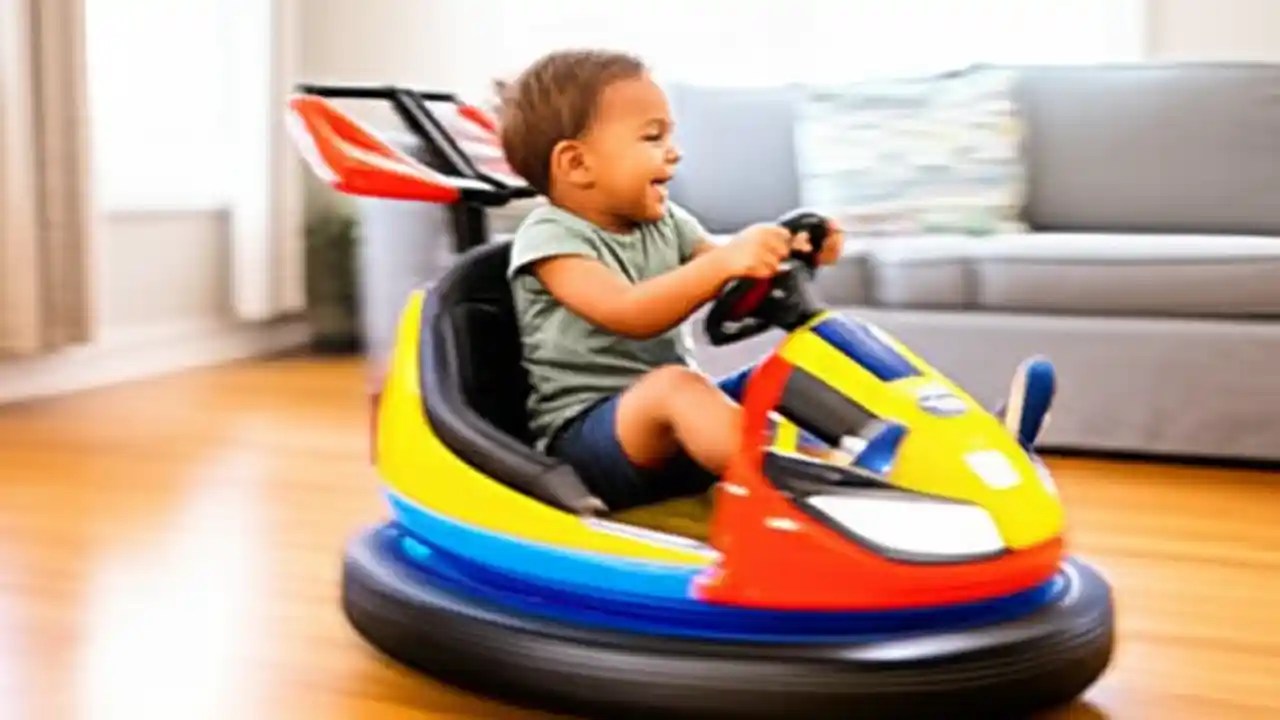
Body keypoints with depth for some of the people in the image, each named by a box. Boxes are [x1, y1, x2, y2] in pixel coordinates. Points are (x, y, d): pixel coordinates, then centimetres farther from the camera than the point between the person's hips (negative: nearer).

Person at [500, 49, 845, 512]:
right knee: (676, 384, -36)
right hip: (587, 433, -8)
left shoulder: (664, 222, 12)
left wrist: (791, 254, -15)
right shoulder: (550, 238, -11)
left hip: (668, 425, 8)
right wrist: (724, 262, -39)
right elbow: (632, 314, -27)